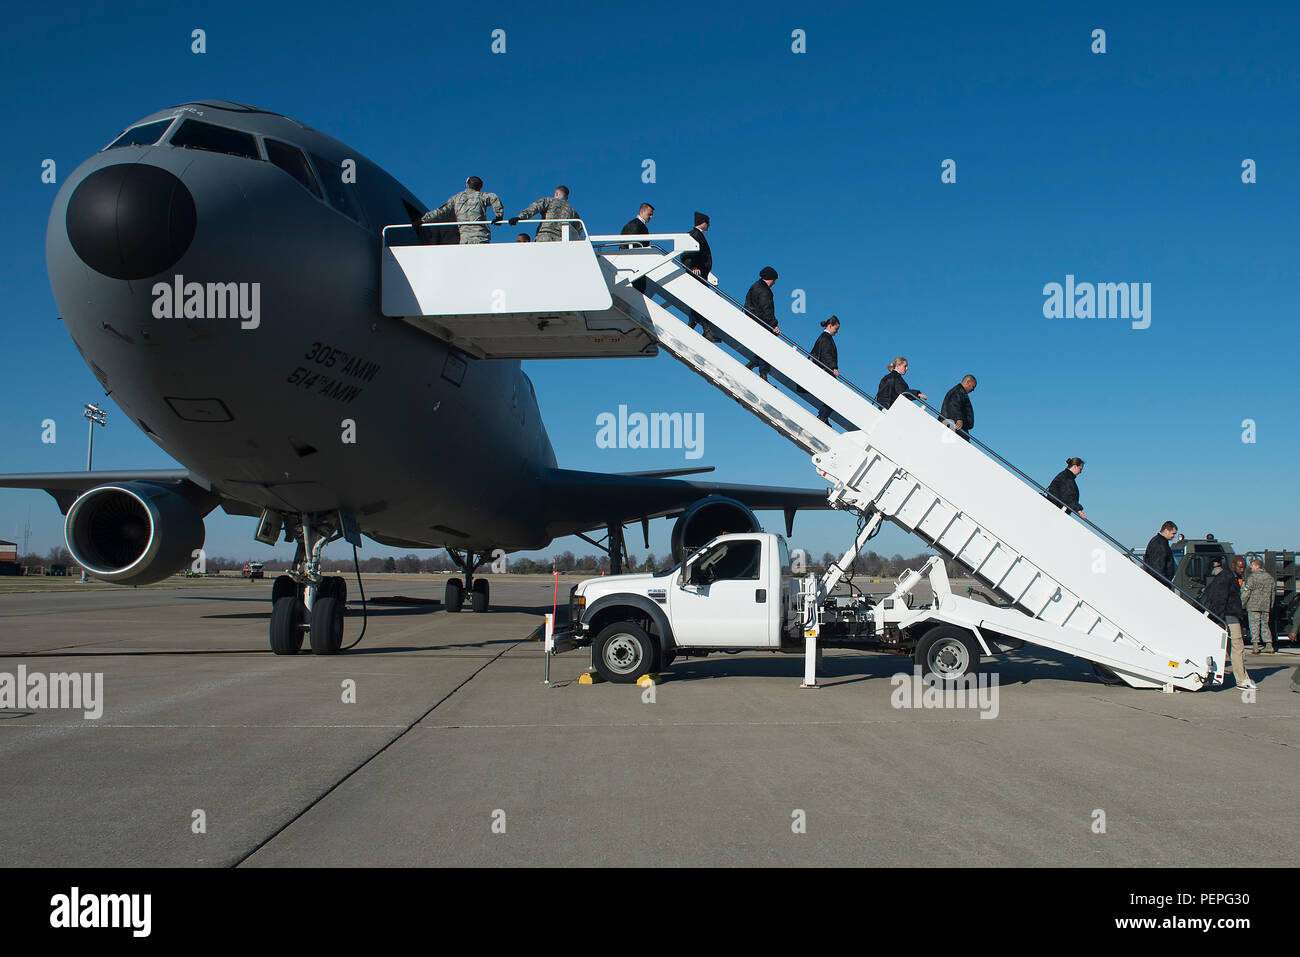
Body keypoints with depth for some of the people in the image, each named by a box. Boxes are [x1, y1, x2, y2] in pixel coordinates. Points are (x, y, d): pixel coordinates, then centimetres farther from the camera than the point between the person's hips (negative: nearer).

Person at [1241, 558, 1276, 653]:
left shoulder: (1252, 577, -8)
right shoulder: (1270, 577, 13)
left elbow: (1246, 593, -11)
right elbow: (1273, 592, 19)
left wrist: (1241, 604, -4)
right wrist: (1271, 606, 25)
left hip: (1253, 606, -6)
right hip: (1266, 606, 6)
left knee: (1254, 624, -3)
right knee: (1265, 624, 12)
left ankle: (1255, 645, -8)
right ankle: (1269, 644, 8)